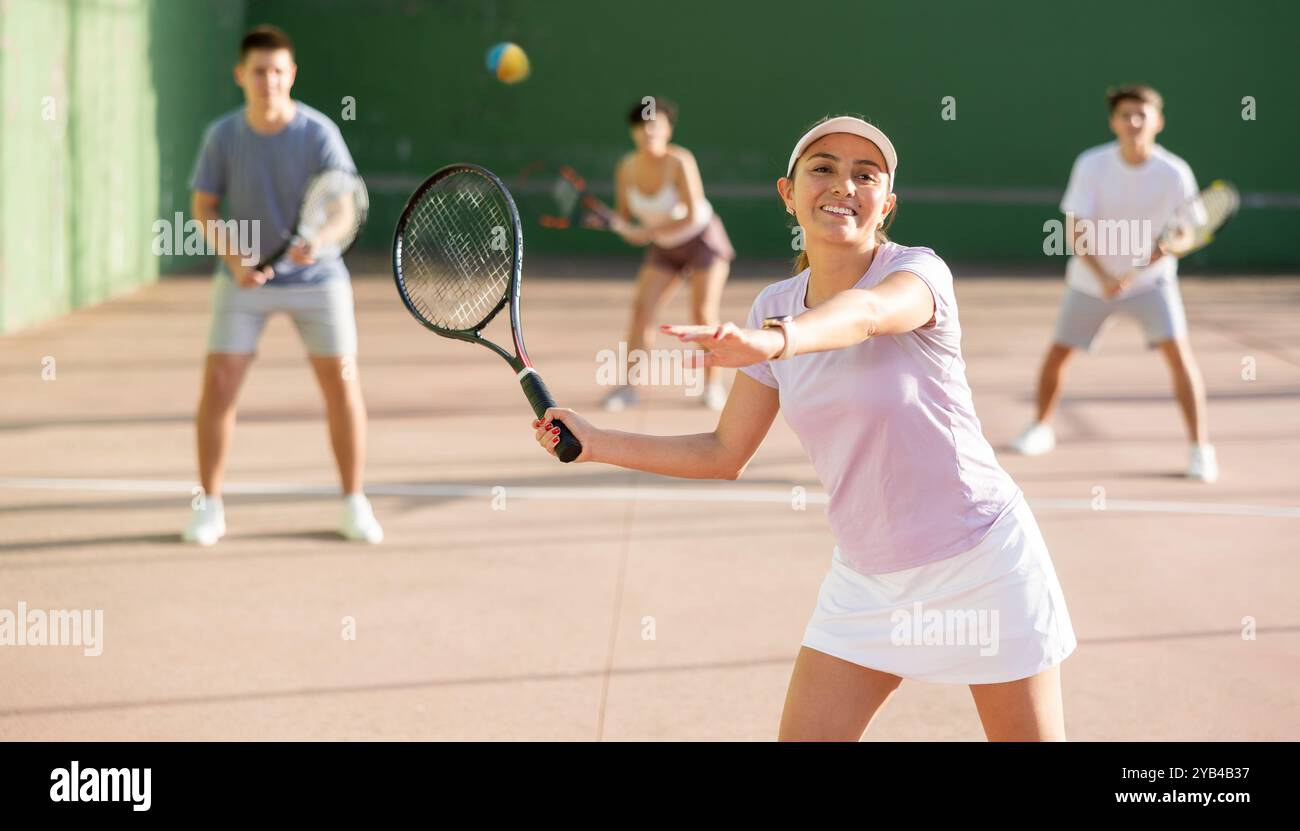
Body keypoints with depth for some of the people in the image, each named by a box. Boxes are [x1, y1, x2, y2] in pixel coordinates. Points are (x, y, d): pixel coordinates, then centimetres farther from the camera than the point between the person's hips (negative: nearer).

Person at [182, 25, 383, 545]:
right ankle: (210, 507, 5)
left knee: (342, 385, -4)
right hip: (245, 281, 1)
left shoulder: (319, 133, -14)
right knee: (217, 384, -8)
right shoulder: (222, 136, -9)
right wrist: (235, 259, -18)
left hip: (316, 278, -1)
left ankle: (354, 505, 12)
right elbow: (204, 207, -1)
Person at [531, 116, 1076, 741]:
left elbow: (865, 313, -41)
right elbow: (725, 454, 7)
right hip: (867, 578, 4)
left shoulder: (918, 272, -16)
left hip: (981, 564, -4)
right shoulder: (774, 305, 1)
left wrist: (777, 339, -61)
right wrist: (593, 442, 0)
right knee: (802, 736, -1)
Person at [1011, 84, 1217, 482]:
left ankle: (1201, 448, -11)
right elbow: (1077, 229, -17)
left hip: (1150, 279, -1)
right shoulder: (1091, 165, -16)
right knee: (1057, 353, 5)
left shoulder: (1175, 174, -18)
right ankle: (1041, 427, 32)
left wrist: (1135, 269, -28)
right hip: (1090, 280, 1)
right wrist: (1103, 277, -30)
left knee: (1177, 350, -18)